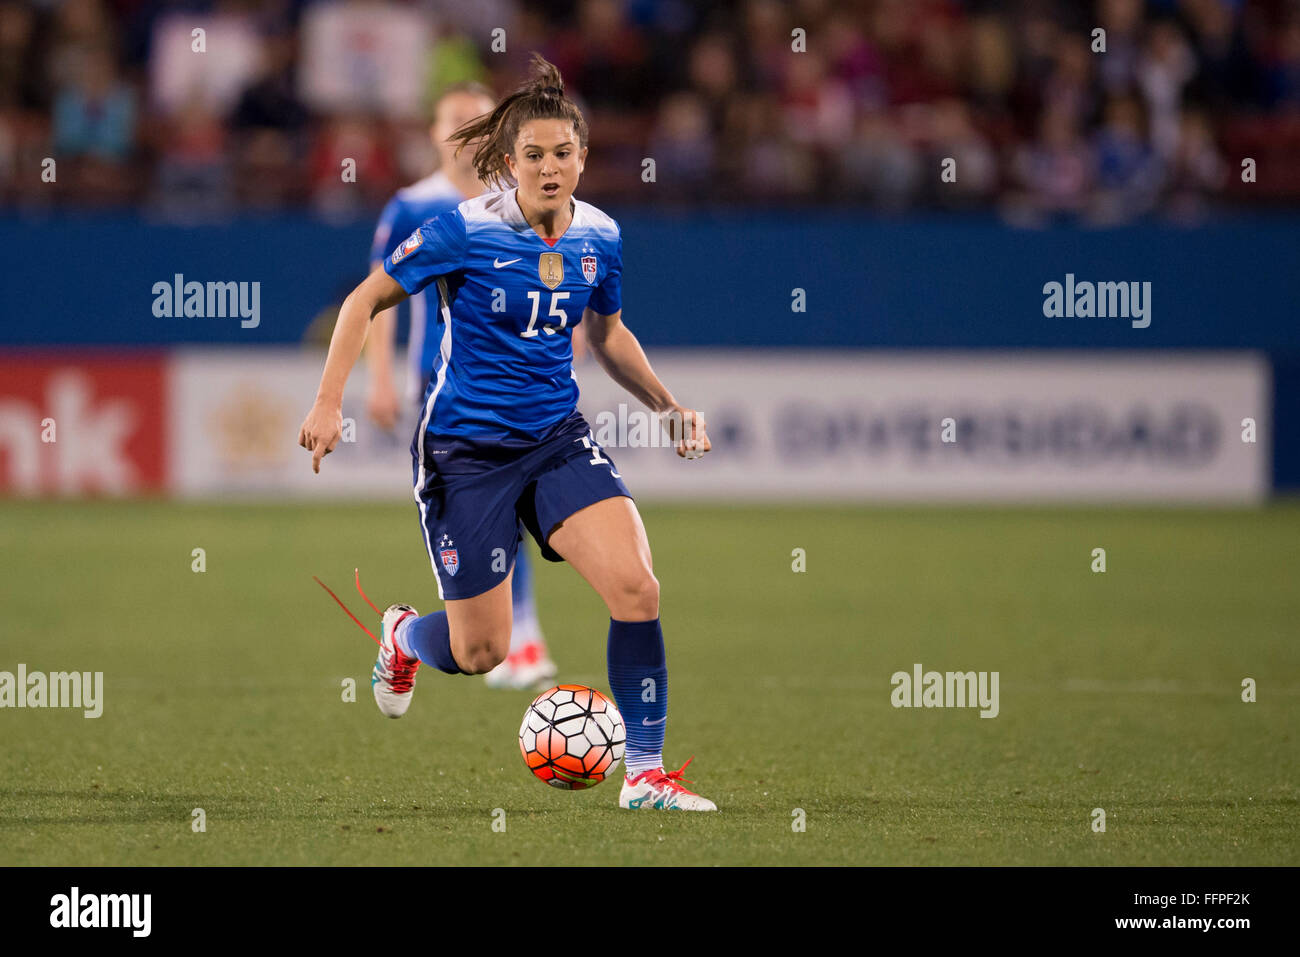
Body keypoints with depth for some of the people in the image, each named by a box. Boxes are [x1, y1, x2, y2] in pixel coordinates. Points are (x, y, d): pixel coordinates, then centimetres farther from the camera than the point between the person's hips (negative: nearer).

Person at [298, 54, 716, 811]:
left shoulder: (599, 238, -1)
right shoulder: (467, 231, -15)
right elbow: (366, 300, -6)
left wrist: (669, 405, 6)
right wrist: (328, 404, -13)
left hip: (559, 437, 4)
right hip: (465, 450, -4)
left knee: (637, 586, -19)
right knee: (481, 654, 1)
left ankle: (646, 773, -9)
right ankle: (404, 635, 40)